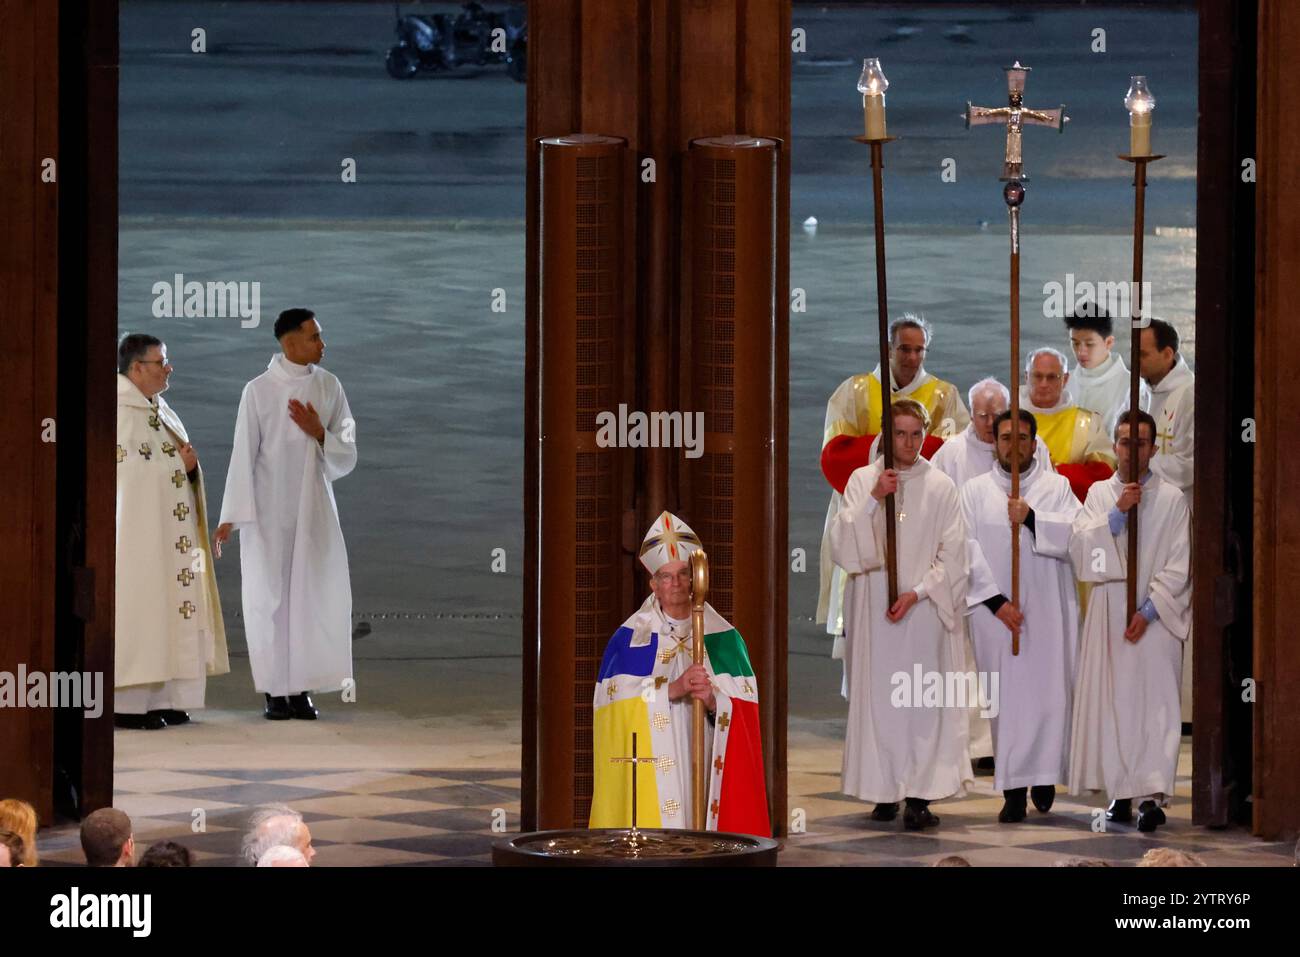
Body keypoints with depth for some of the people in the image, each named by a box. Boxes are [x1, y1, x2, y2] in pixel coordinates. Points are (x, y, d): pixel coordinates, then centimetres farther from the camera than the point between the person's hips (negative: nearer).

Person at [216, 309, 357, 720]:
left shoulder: (329, 387, 3)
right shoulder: (258, 391, -6)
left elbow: (347, 456, 5)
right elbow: (243, 455, -7)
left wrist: (319, 434, -14)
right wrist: (231, 516, -11)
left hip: (315, 509, 3)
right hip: (269, 512, -3)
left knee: (313, 594, -1)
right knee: (270, 597, 0)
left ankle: (301, 688, 5)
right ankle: (275, 690, 6)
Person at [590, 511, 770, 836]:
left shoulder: (724, 638, 9)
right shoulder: (629, 638, 5)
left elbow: (746, 705, 3)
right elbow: (615, 701, -6)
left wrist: (714, 700, -17)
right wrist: (671, 690, -18)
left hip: (706, 770, 1)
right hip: (649, 778, -1)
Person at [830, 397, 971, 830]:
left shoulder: (940, 486, 3)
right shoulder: (862, 481, 6)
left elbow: (952, 555, 1)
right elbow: (841, 542, -2)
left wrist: (918, 592, -10)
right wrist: (873, 499, -14)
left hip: (925, 610, -1)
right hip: (874, 609, 1)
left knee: (923, 701, -7)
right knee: (877, 696, 0)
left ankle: (920, 796, -10)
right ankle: (885, 791, 7)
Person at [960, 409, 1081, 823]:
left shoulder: (1057, 487, 9)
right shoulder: (975, 491, 8)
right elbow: (968, 551, -1)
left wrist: (1032, 519, -16)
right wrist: (996, 601, -10)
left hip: (1049, 613, 0)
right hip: (995, 612, 0)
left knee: (1049, 692, -4)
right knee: (1006, 696, -2)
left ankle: (1045, 775, 11)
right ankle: (1014, 789, -1)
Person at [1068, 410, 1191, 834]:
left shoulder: (1171, 498, 1)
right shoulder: (1099, 494, 10)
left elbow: (1178, 566, -3)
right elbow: (1080, 548, -2)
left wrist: (1149, 611, -12)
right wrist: (1117, 513, -13)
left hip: (1154, 618, -3)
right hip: (1108, 614, 3)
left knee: (1155, 702, -8)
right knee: (1111, 701, 2)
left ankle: (1151, 795, -14)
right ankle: (1122, 792, 7)